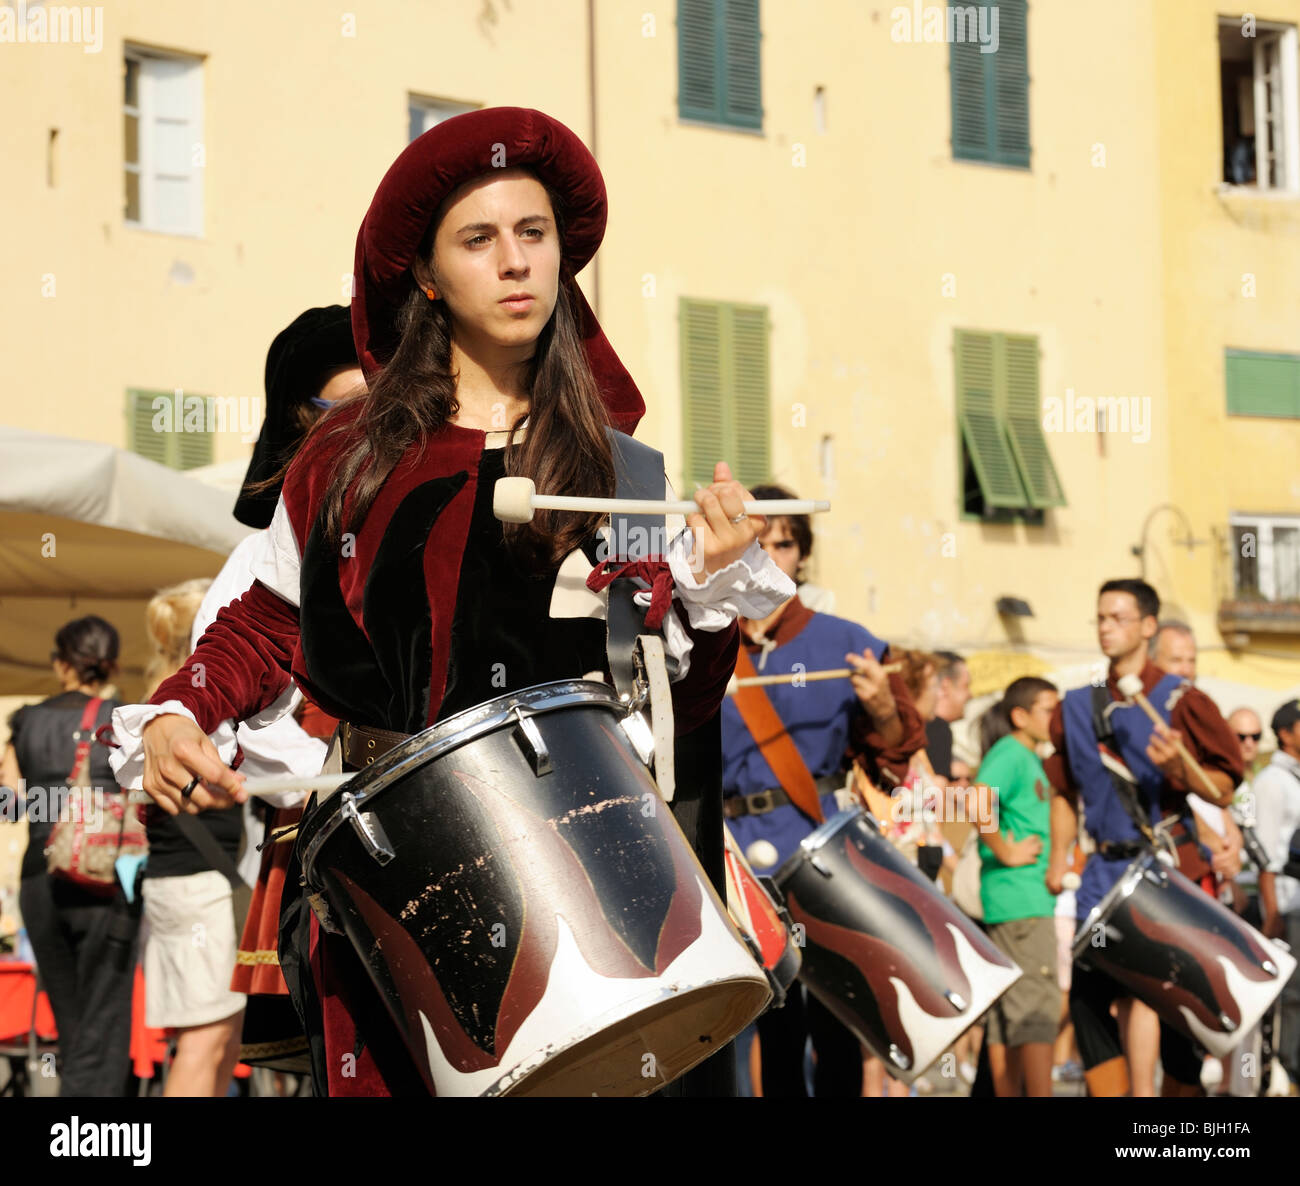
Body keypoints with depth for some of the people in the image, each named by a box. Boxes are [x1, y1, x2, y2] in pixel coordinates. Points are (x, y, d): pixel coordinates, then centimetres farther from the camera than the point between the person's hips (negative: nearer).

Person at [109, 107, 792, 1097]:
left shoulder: (620, 469, 6)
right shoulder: (350, 456, 7)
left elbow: (675, 699, 3)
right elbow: (268, 624, 15)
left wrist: (713, 586, -14)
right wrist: (173, 719, -1)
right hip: (383, 868, 1)